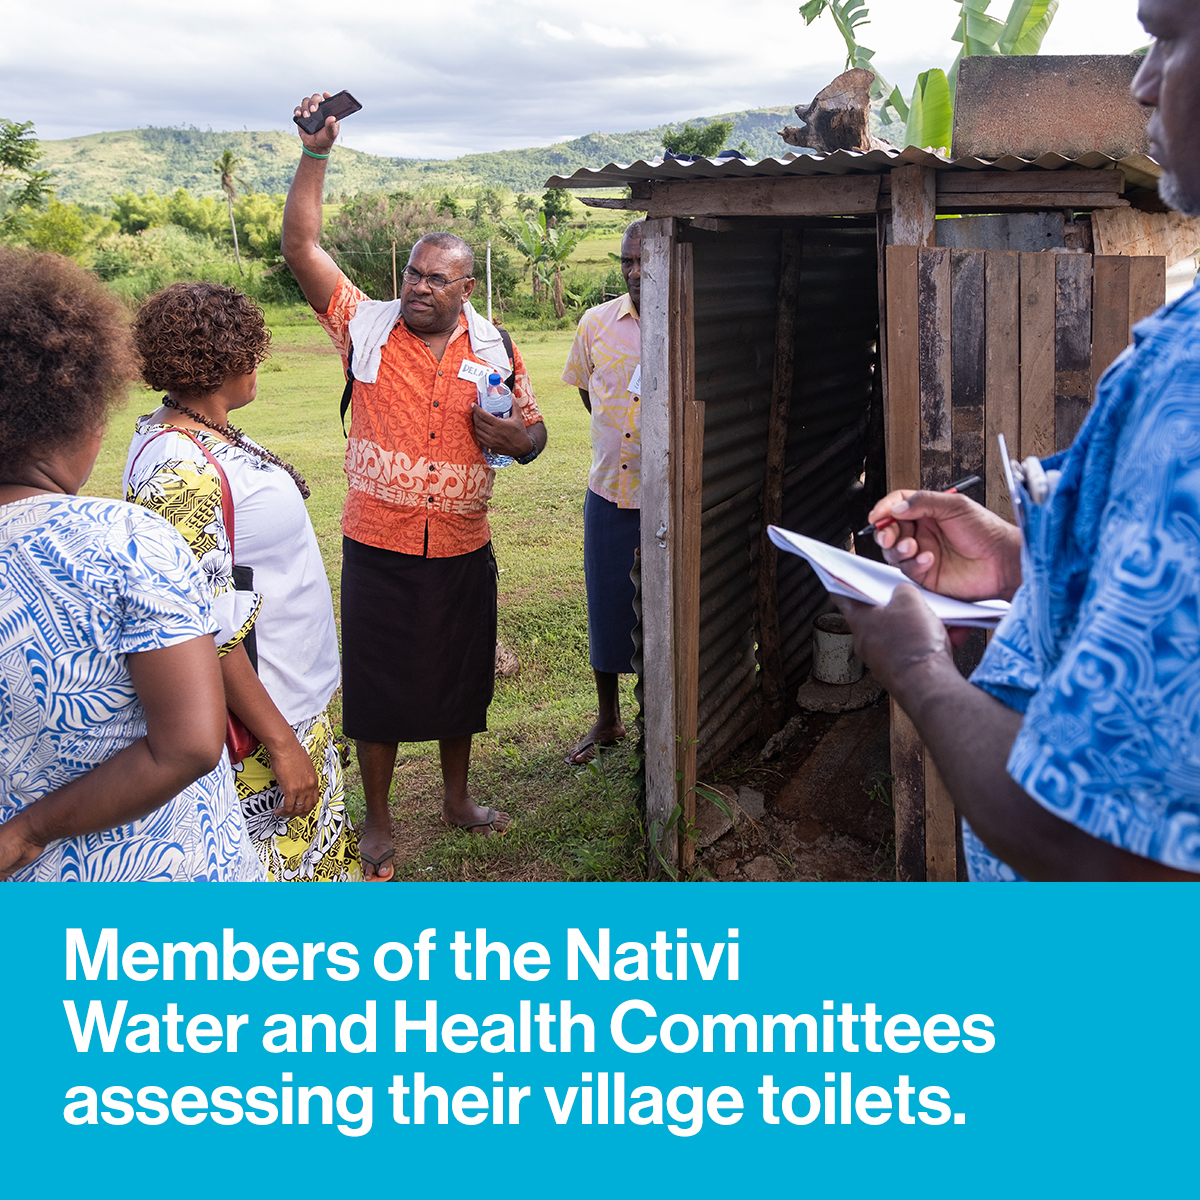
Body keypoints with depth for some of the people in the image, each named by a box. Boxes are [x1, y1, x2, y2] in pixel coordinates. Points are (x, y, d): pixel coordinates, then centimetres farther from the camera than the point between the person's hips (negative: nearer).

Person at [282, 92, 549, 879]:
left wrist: (516, 438, -14)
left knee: (460, 677, 16)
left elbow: (533, 433, 10)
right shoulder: (367, 326, -5)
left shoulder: (494, 350, 1)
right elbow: (302, 246, -12)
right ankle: (378, 822, 24)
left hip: (462, 548, 2)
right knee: (376, 682, 6)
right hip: (379, 545, -2)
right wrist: (317, 152, -19)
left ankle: (457, 799, 37)